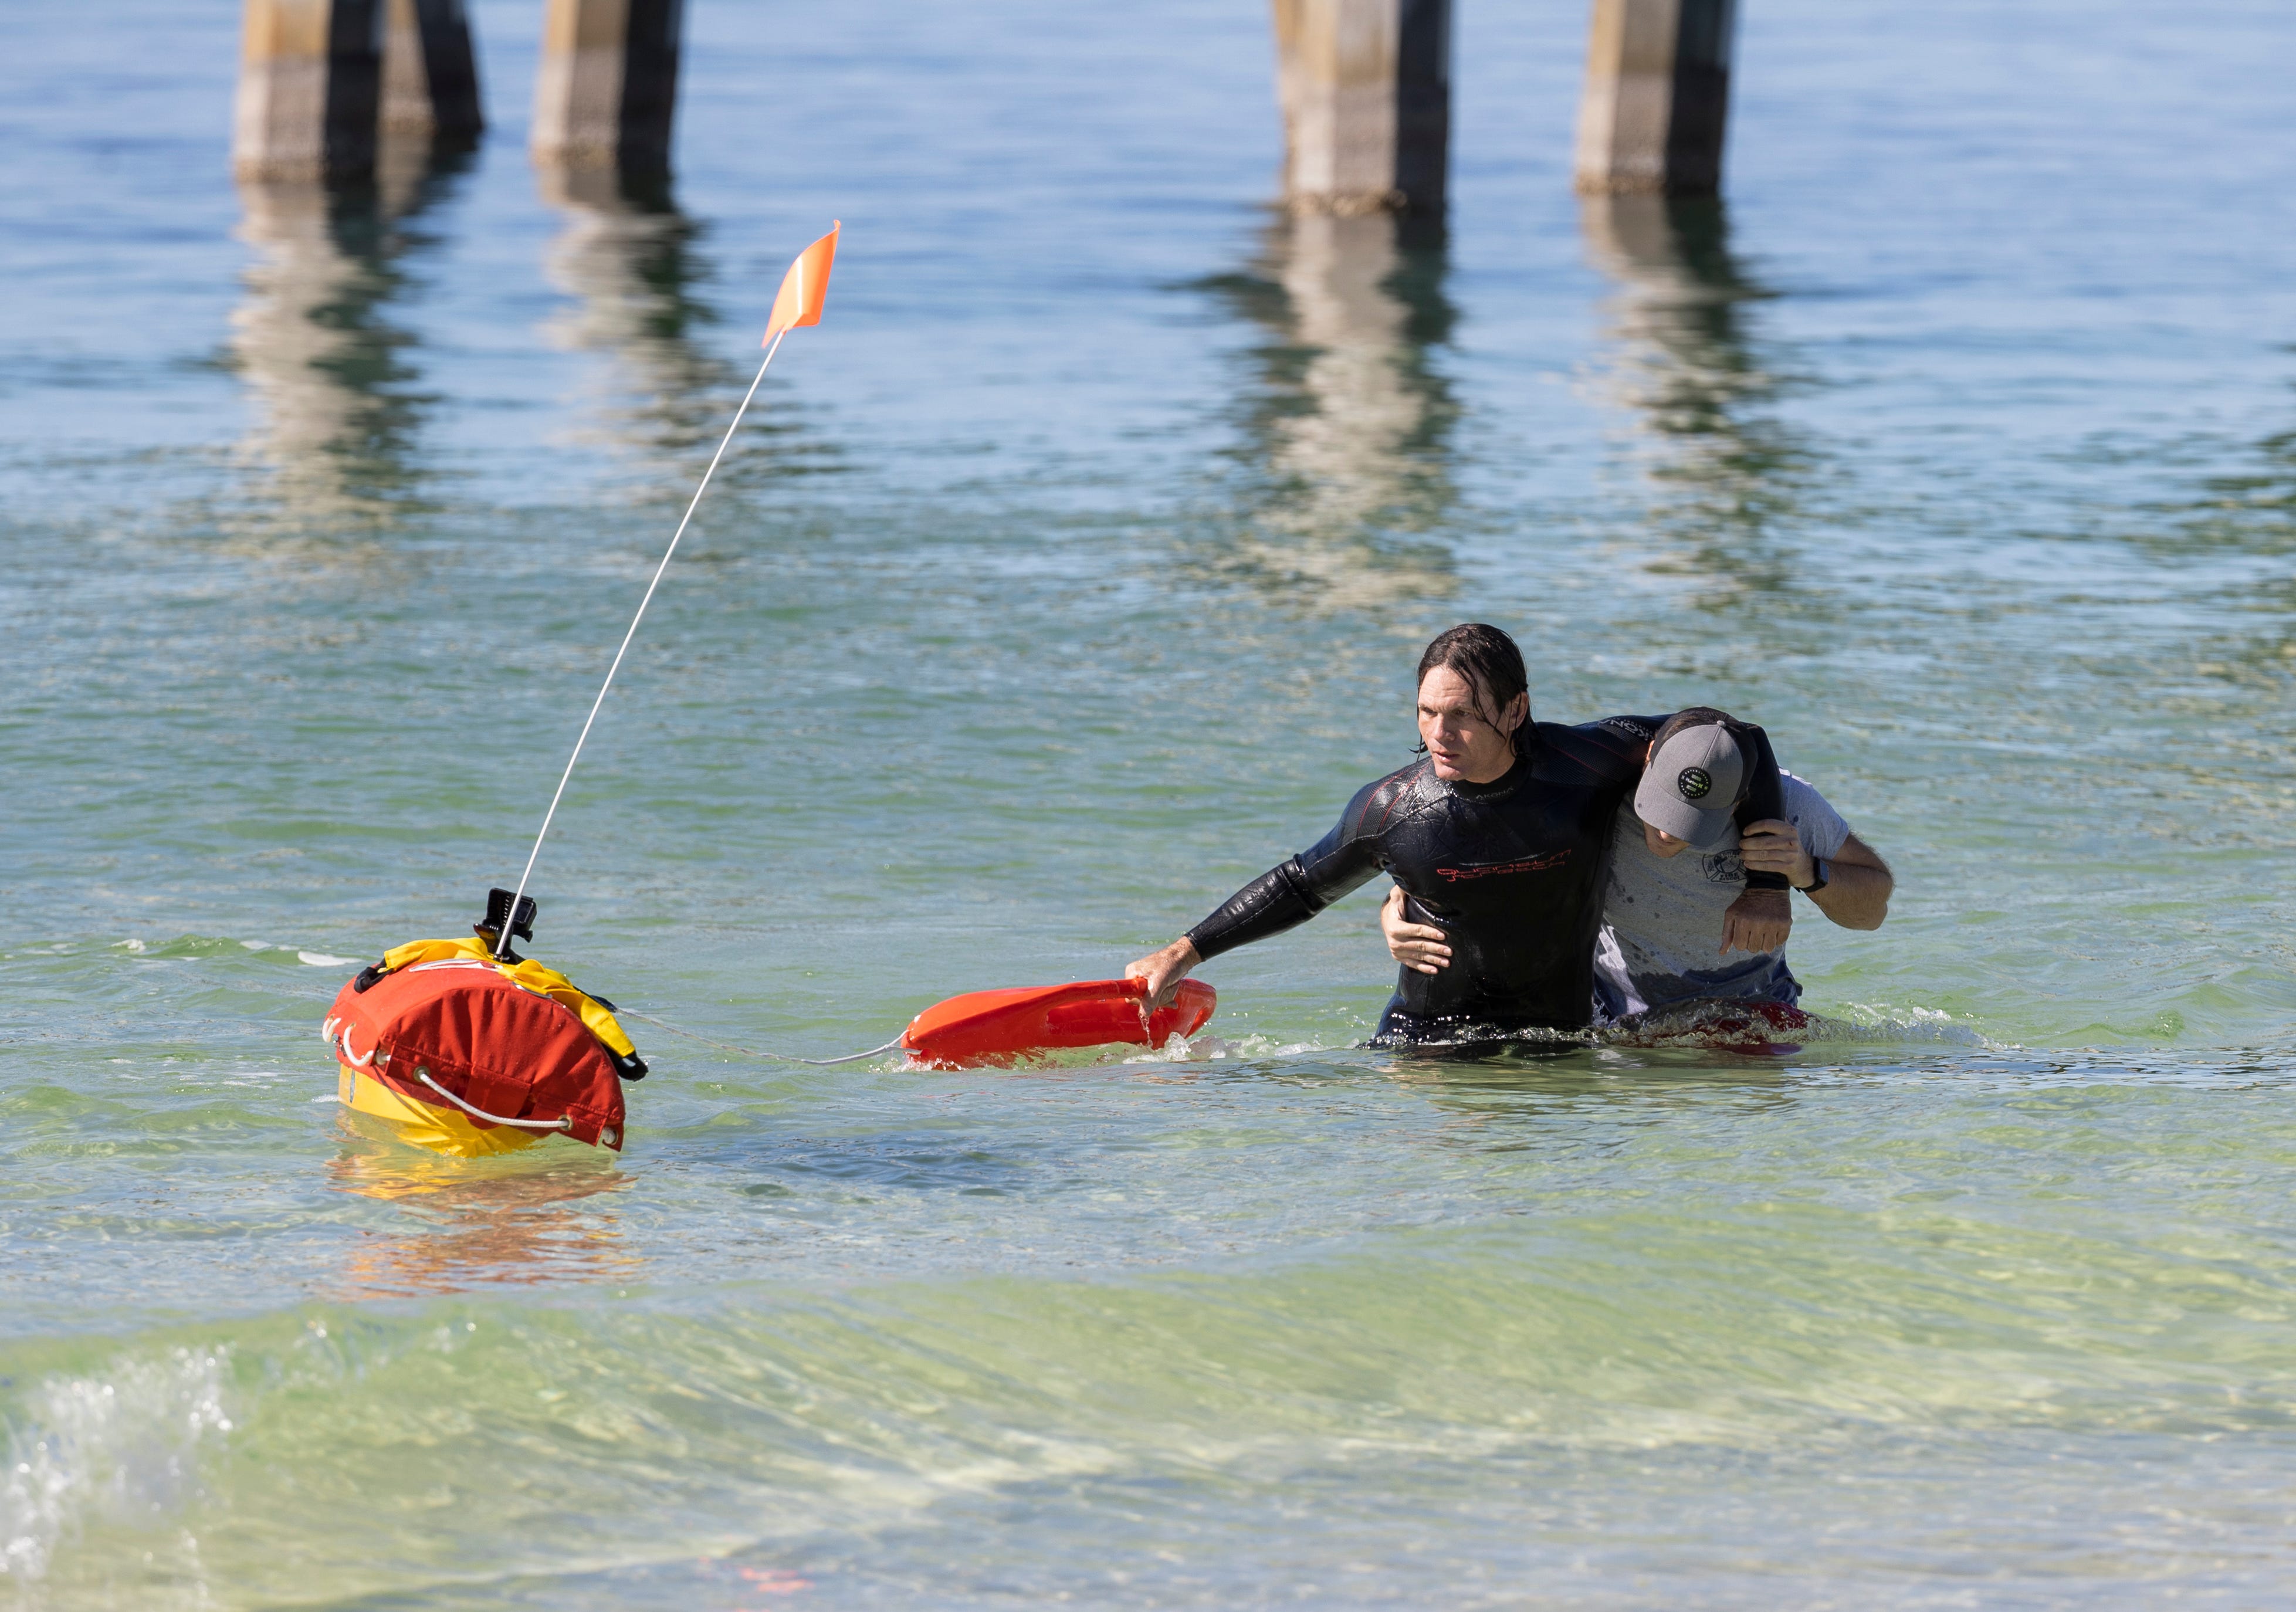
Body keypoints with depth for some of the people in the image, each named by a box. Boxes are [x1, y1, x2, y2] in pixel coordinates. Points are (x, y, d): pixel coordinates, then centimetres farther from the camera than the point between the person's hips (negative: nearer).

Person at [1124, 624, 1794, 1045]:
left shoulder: (1588, 764, -14)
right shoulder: (1390, 809, -10)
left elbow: (1743, 743, -1)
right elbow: (1302, 886, 10)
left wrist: (1767, 887, -6)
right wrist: (1184, 953, 7)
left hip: (1556, 1036, 0)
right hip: (1420, 1037, 0)